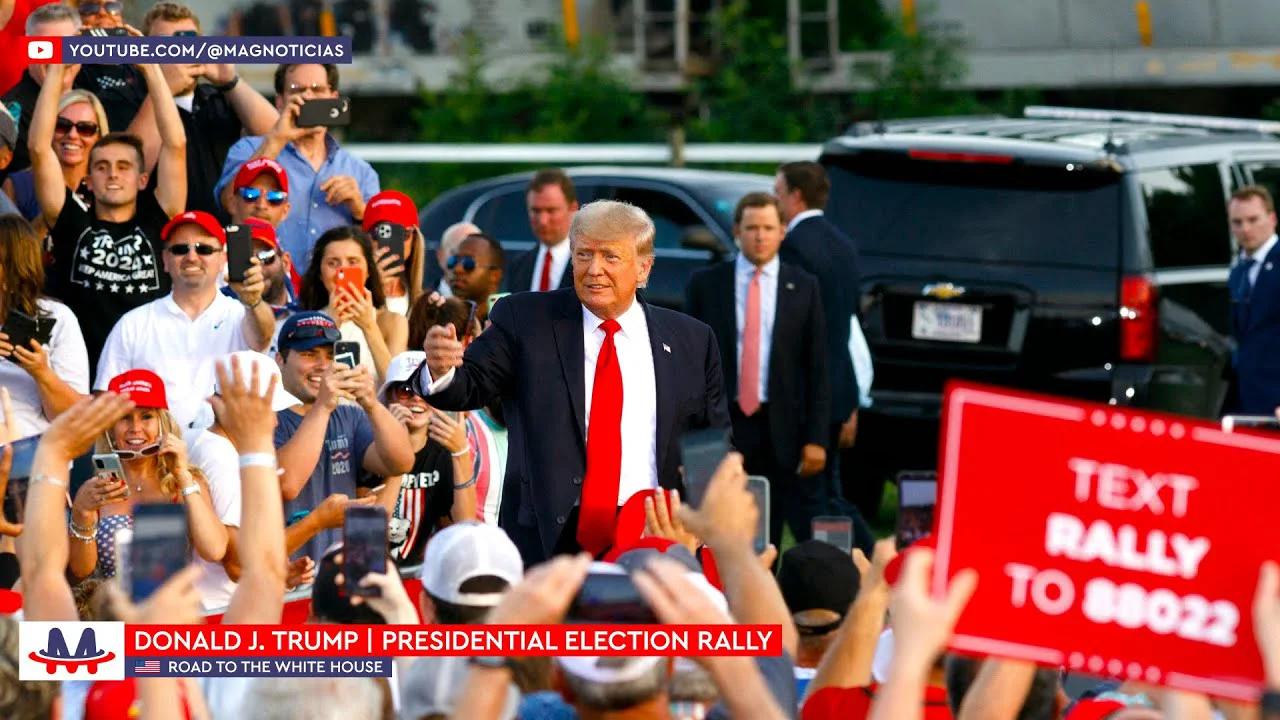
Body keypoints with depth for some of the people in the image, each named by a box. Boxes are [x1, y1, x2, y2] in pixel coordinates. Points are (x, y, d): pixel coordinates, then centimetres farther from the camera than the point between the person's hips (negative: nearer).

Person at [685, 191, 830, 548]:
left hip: (785, 429, -1)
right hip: (724, 427, 1)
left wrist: (816, 438, -5)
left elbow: (817, 367, 3)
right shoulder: (705, 284, 6)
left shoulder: (803, 287, 5)